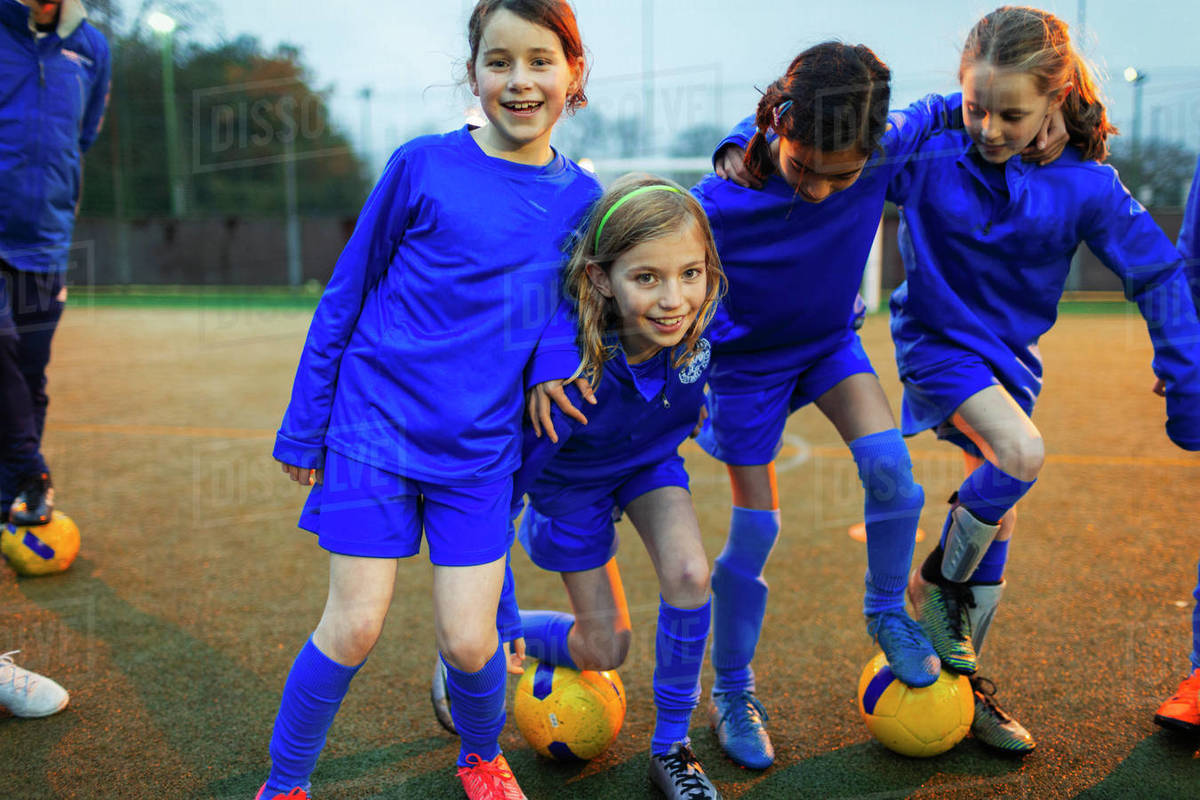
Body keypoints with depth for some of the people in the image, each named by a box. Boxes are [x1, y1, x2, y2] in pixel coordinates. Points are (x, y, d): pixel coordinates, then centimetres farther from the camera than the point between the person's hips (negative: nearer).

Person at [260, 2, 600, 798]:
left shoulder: (580, 197, 2)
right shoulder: (424, 165, -6)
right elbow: (345, 295, 0)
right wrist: (303, 426, 2)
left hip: (480, 450, 2)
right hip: (375, 429, -2)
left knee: (468, 640, 1)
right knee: (353, 628, -2)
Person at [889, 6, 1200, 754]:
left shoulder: (1084, 185, -13)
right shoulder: (929, 151, -17)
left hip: (1011, 354, 4)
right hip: (939, 342, -4)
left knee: (1000, 512, 8)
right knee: (1021, 454, -28)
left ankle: (964, 677, 26)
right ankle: (936, 584, 0)